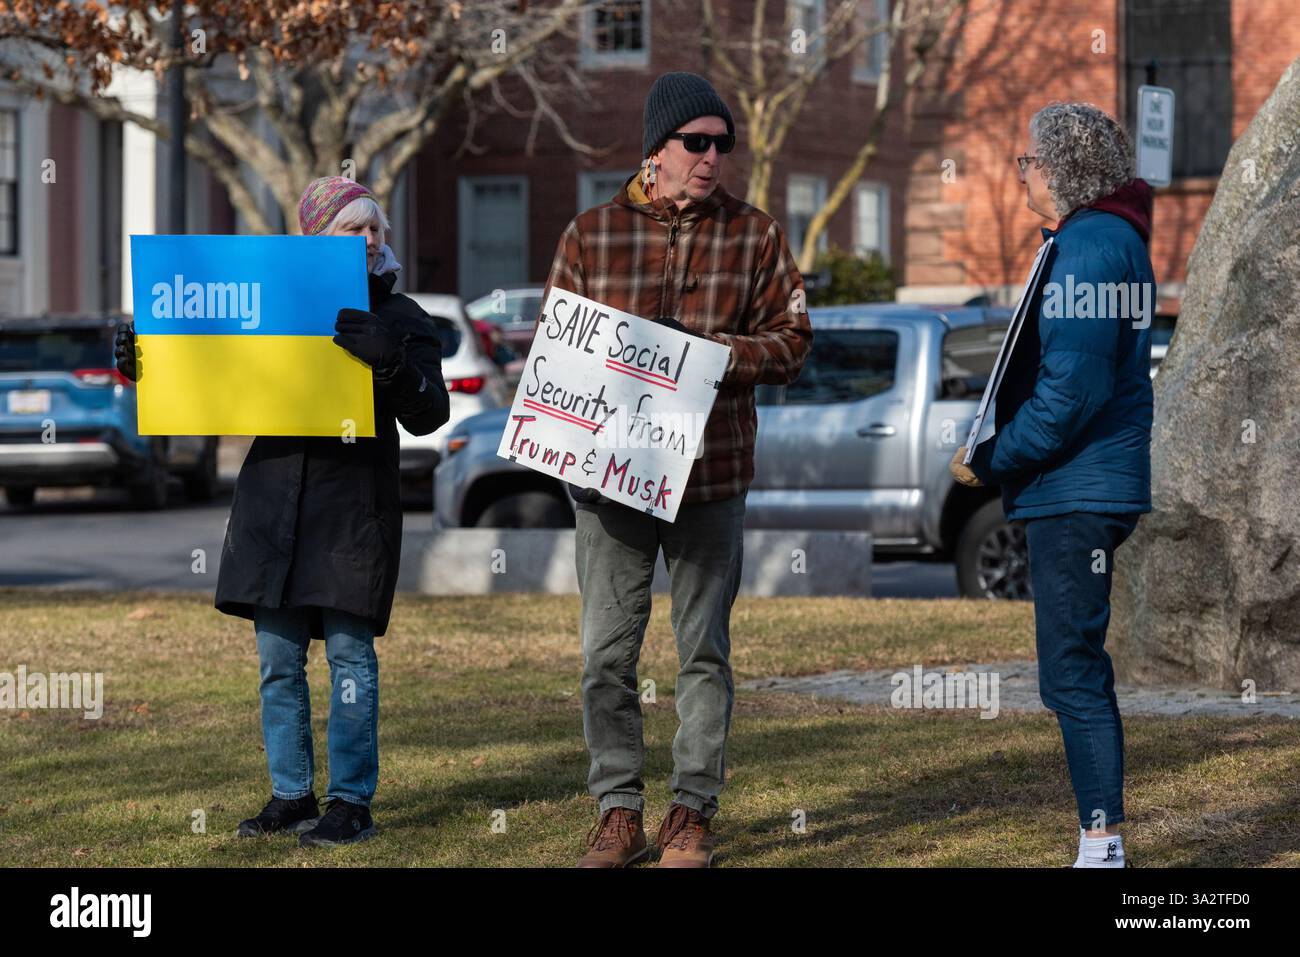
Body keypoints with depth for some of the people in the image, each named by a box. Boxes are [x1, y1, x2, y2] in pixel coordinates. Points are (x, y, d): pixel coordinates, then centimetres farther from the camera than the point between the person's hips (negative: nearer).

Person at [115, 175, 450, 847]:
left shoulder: (398, 320, 4)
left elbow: (427, 416, -6)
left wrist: (390, 360, -23)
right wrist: (141, 363, 4)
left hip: (354, 502, -4)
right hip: (273, 499, 4)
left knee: (348, 651, -5)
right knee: (278, 660, 6)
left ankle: (352, 803, 1)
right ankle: (291, 798, 16)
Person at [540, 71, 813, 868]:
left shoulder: (755, 234, 4)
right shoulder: (591, 234, 5)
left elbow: (792, 342, 1)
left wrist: (712, 349, -15)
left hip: (712, 473, 0)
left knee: (705, 647, 5)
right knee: (608, 651, 2)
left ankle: (693, 813, 13)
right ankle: (619, 812, 11)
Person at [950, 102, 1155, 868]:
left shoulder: (1089, 247, -17)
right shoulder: (1112, 241, 17)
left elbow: (1071, 389, -23)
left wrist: (991, 460, -13)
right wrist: (999, 452, 14)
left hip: (1078, 488, -11)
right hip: (1085, 485, 11)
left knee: (1073, 674, -8)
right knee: (1078, 669, 15)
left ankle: (1103, 843, -6)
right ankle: (1103, 842, 20)